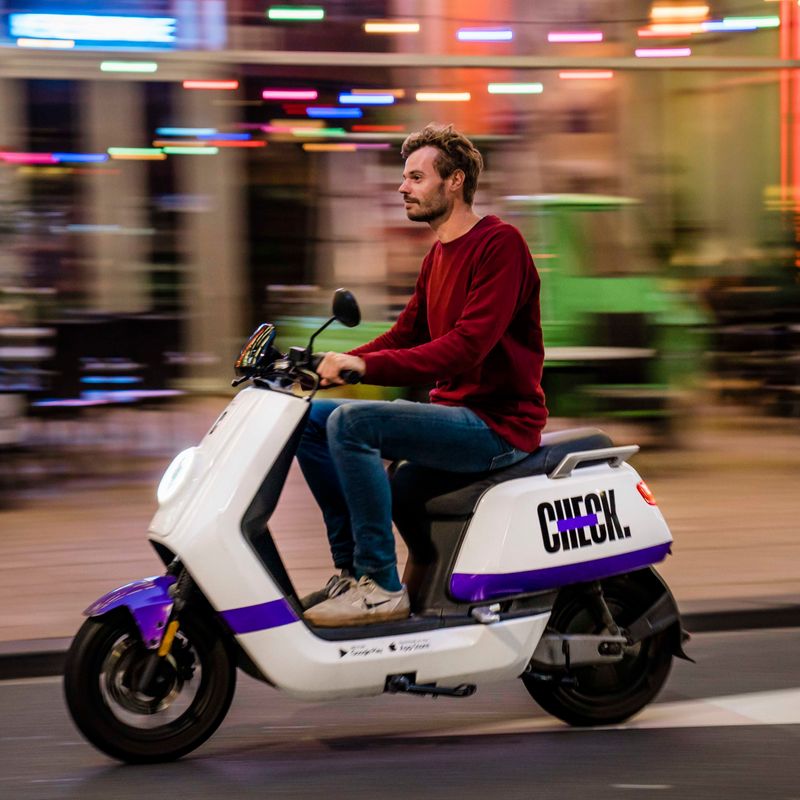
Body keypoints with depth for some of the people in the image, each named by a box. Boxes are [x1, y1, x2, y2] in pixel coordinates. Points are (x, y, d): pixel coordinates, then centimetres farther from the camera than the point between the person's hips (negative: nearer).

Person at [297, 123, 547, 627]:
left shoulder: (499, 244, -13)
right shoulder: (438, 256, 18)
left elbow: (467, 347, -25)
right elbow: (404, 336, 19)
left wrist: (365, 364, -31)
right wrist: (335, 364, 3)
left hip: (499, 424, -10)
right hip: (455, 411, 10)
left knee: (352, 422, -26)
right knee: (311, 421, 5)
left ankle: (382, 586, -20)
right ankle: (352, 569, 5)